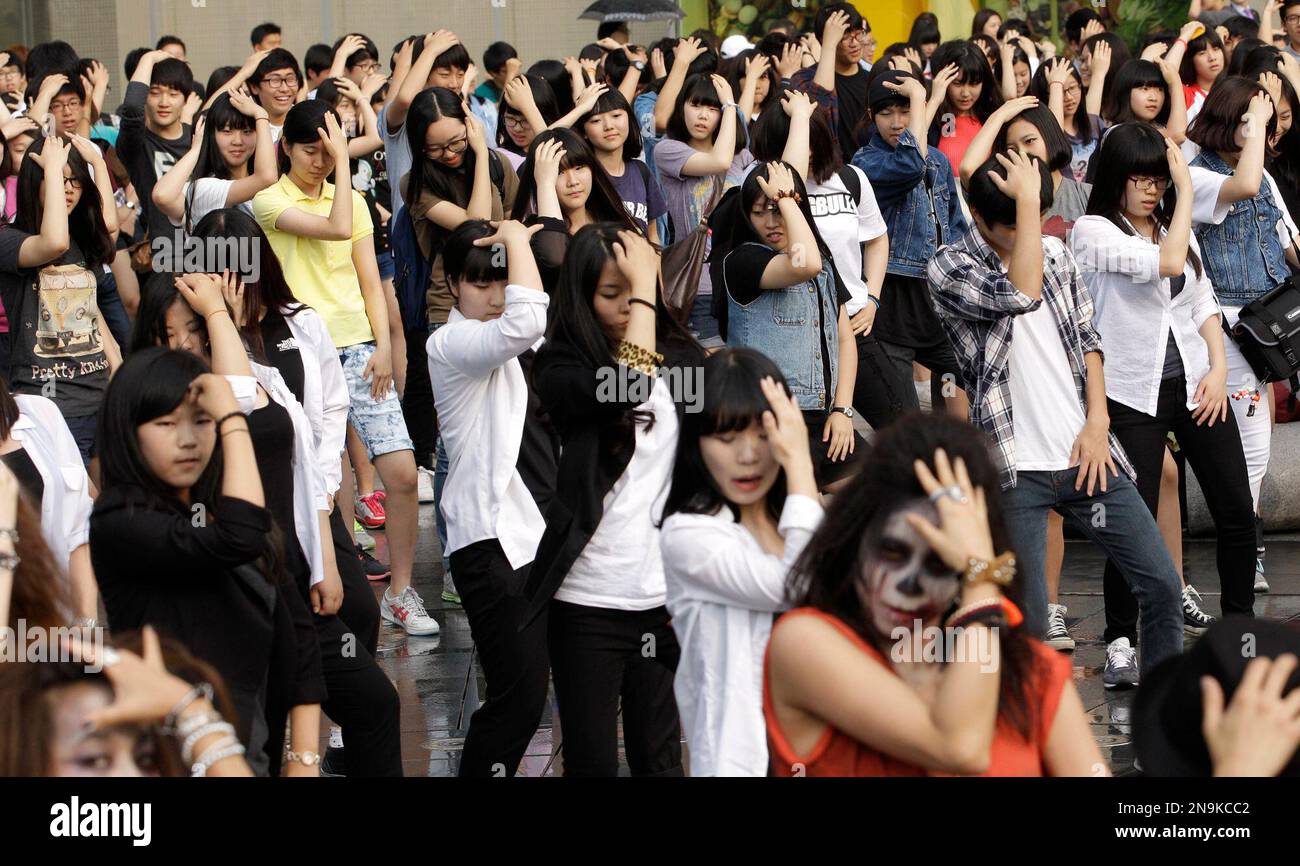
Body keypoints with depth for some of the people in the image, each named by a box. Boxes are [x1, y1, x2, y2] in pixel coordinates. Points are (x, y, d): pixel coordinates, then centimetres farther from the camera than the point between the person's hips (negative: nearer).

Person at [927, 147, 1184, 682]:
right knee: (1026, 623, -9)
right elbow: (1022, 293, -25)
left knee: (1161, 583, 4)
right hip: (1013, 470, -5)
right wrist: (1028, 200, -19)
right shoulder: (948, 269, -7)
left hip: (1085, 455, 5)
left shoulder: (1056, 253, 12)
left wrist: (1097, 422, 3)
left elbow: (1086, 339, 16)